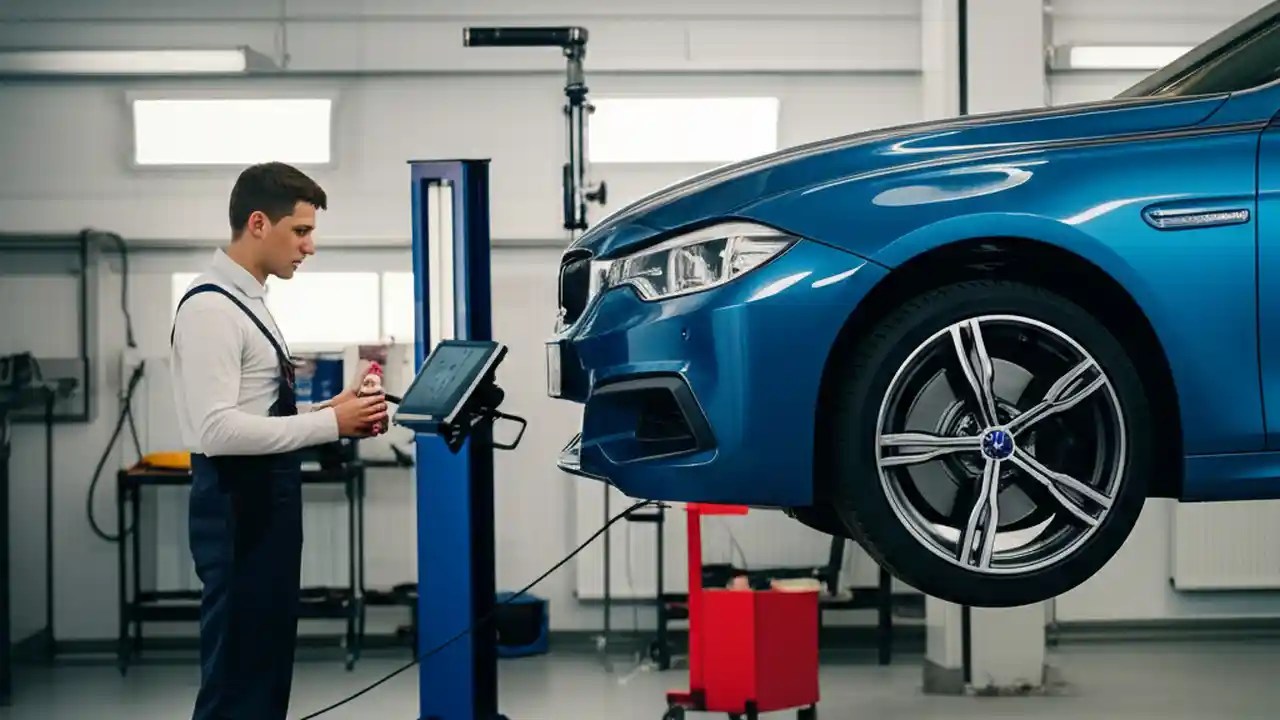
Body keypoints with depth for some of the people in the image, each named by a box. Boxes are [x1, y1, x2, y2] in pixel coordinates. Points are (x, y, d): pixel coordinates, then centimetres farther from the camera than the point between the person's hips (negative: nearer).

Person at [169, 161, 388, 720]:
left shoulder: (247, 301, 14)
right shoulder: (211, 308, -17)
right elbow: (218, 429, -26)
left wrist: (329, 414, 5)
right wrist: (329, 424, -22)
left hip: (266, 499, 10)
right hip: (238, 504, -10)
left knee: (267, 668, 17)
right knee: (237, 675, -5)